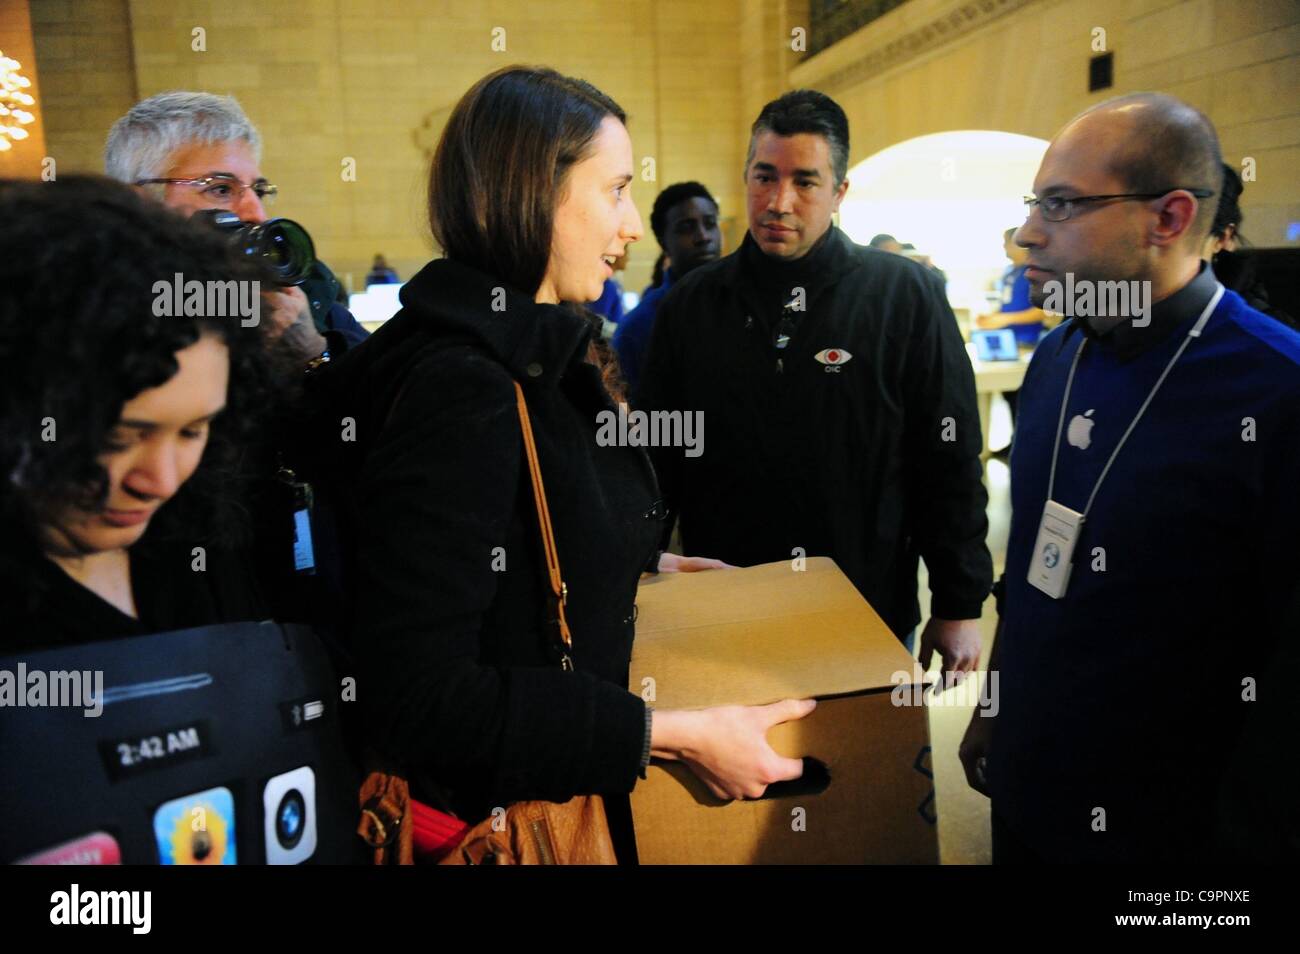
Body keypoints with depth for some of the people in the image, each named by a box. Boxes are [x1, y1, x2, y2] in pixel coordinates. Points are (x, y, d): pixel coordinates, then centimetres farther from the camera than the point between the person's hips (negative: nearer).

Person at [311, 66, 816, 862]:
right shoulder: (459, 391, -27)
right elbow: (420, 697, -30)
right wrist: (674, 734, -27)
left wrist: (650, 564, 15)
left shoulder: (537, 357, 3)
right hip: (499, 818, -8)